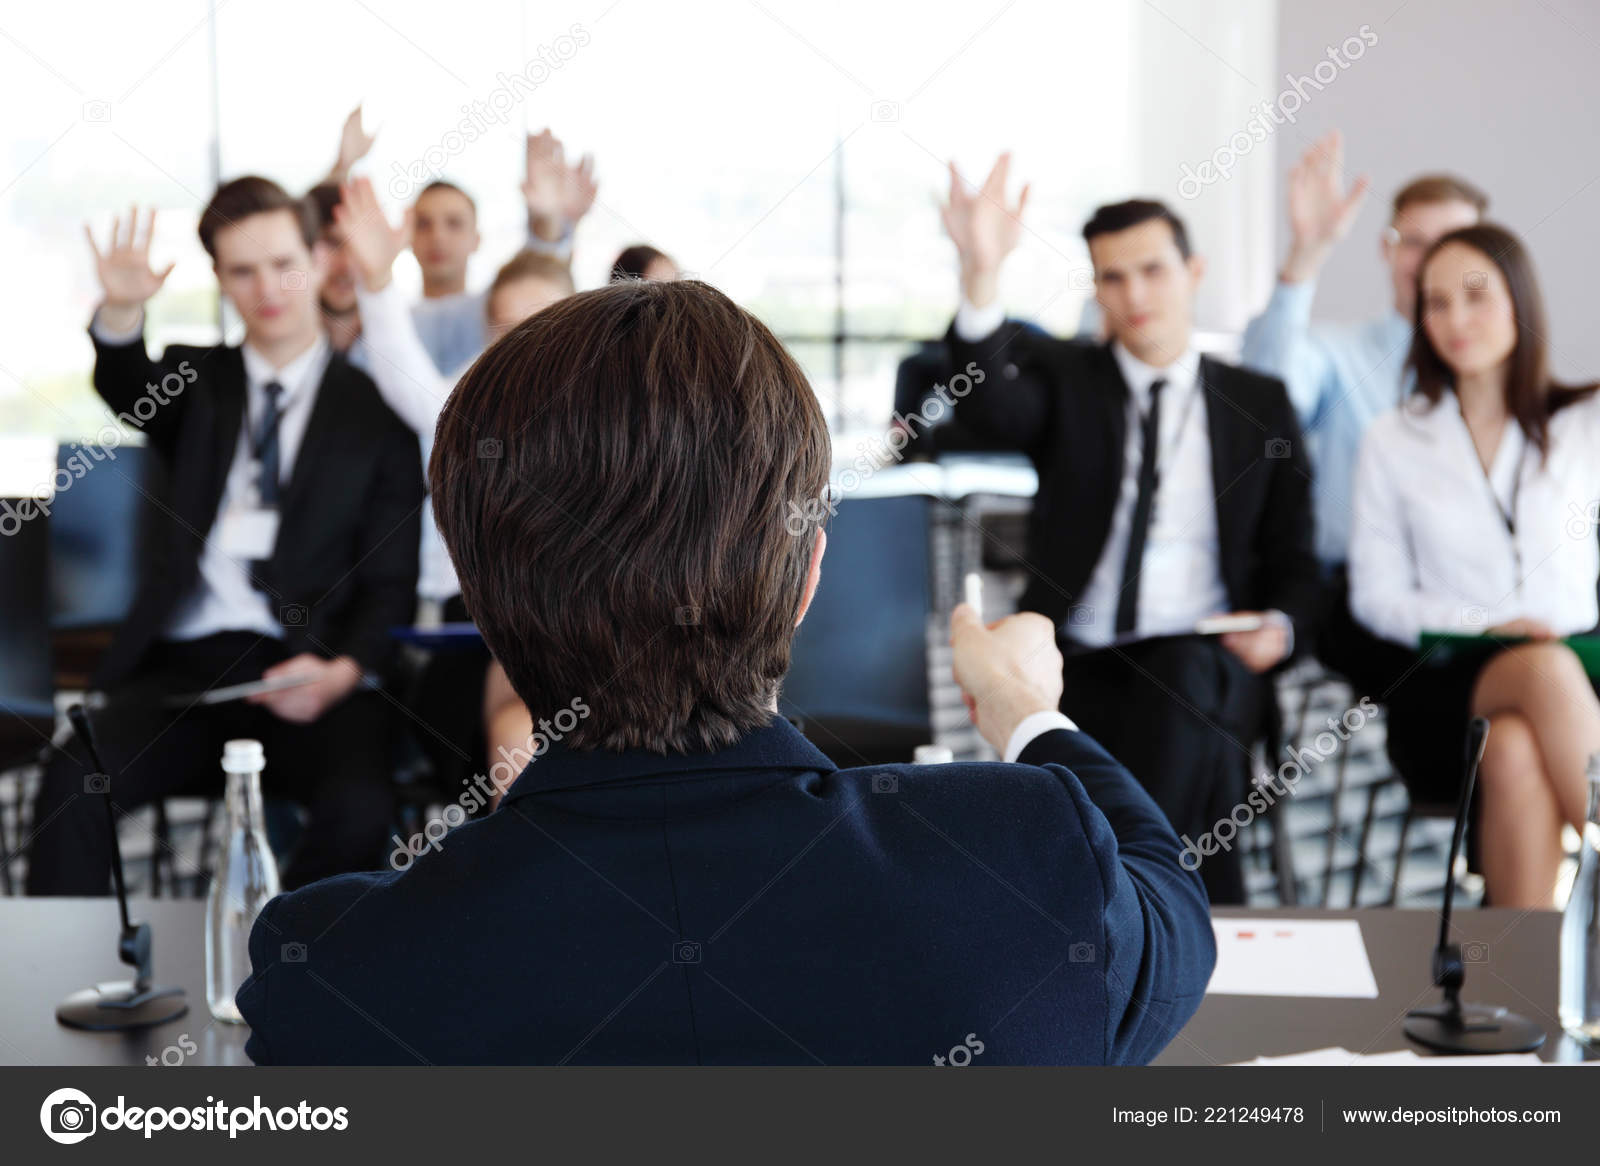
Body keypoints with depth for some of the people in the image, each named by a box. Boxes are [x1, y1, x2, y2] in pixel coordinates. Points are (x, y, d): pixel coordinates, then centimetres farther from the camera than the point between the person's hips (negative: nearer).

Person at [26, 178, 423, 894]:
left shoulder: (375, 412, 12)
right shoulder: (196, 382, 20)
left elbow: (390, 583, 7)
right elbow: (127, 389, -5)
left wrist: (343, 671, -13)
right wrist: (122, 309, -27)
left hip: (308, 674, -1)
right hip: (185, 664, 2)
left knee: (361, 804, -32)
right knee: (73, 780, -28)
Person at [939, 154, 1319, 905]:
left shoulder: (1258, 404, 13)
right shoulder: (1063, 379, 9)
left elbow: (1292, 561, 16)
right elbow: (985, 398, -16)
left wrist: (1278, 626, -8)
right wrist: (981, 274, -35)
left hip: (1203, 668, 0)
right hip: (1074, 666, 0)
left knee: (1182, 685, -36)